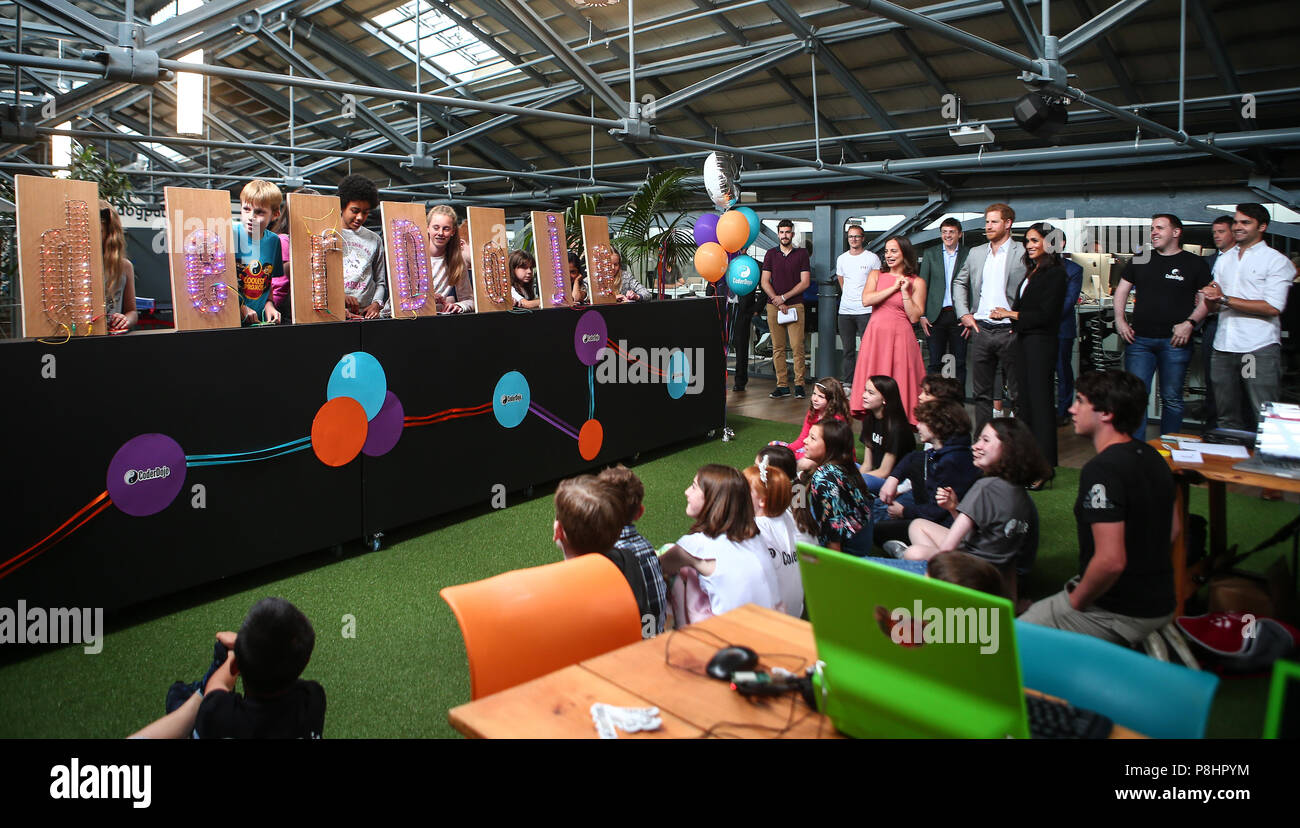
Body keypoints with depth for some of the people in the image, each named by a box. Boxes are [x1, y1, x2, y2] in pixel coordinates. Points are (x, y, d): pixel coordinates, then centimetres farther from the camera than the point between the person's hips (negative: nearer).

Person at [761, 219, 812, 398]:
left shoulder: (802, 254, 7)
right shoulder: (771, 254, 12)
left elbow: (805, 282, 0)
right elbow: (764, 282, 6)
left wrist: (784, 297, -6)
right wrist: (777, 302, -6)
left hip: (795, 305, -2)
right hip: (773, 306, 2)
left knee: (797, 346, -9)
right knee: (778, 348, 1)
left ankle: (799, 384, -3)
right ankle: (782, 385, 5)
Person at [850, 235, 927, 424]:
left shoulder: (917, 283, 3)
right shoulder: (876, 275, 11)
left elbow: (914, 317, -4)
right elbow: (866, 300, -7)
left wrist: (905, 291, -8)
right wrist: (894, 288, -7)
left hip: (900, 337, -2)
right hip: (875, 336, 2)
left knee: (899, 382, -3)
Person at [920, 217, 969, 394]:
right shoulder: (931, 255, 9)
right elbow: (922, 286, 7)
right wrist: (922, 315, -1)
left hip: (959, 315, -1)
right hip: (936, 315, 1)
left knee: (961, 362, 4)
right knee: (935, 362, 3)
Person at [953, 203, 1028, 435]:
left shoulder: (1023, 253, -4)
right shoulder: (976, 253, 12)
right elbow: (959, 283, 21)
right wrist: (963, 313, 9)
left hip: (1009, 331, -5)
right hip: (981, 329, 5)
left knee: (1015, 392, 2)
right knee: (981, 391, 10)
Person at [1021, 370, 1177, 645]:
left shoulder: (1102, 470, -25)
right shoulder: (1151, 457, 5)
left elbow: (1111, 560, -30)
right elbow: (1172, 528, 18)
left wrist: (1076, 601, -14)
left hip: (1120, 612, -9)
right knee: (1037, 609, 26)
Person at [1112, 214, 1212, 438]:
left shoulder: (1194, 263, 4)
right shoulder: (1140, 260, 12)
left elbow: (1206, 299, 3)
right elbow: (1121, 291, 17)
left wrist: (1190, 323, -12)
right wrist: (1120, 321, 4)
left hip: (1175, 342, -2)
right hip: (1139, 339, 2)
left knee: (1172, 399, 6)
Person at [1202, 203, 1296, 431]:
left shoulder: (1277, 261, -1)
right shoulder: (1224, 260, 19)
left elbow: (1273, 307, -12)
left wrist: (1225, 299, -12)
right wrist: (1212, 296, -4)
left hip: (1260, 348, -5)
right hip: (1224, 347, 6)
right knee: (1227, 418, 9)